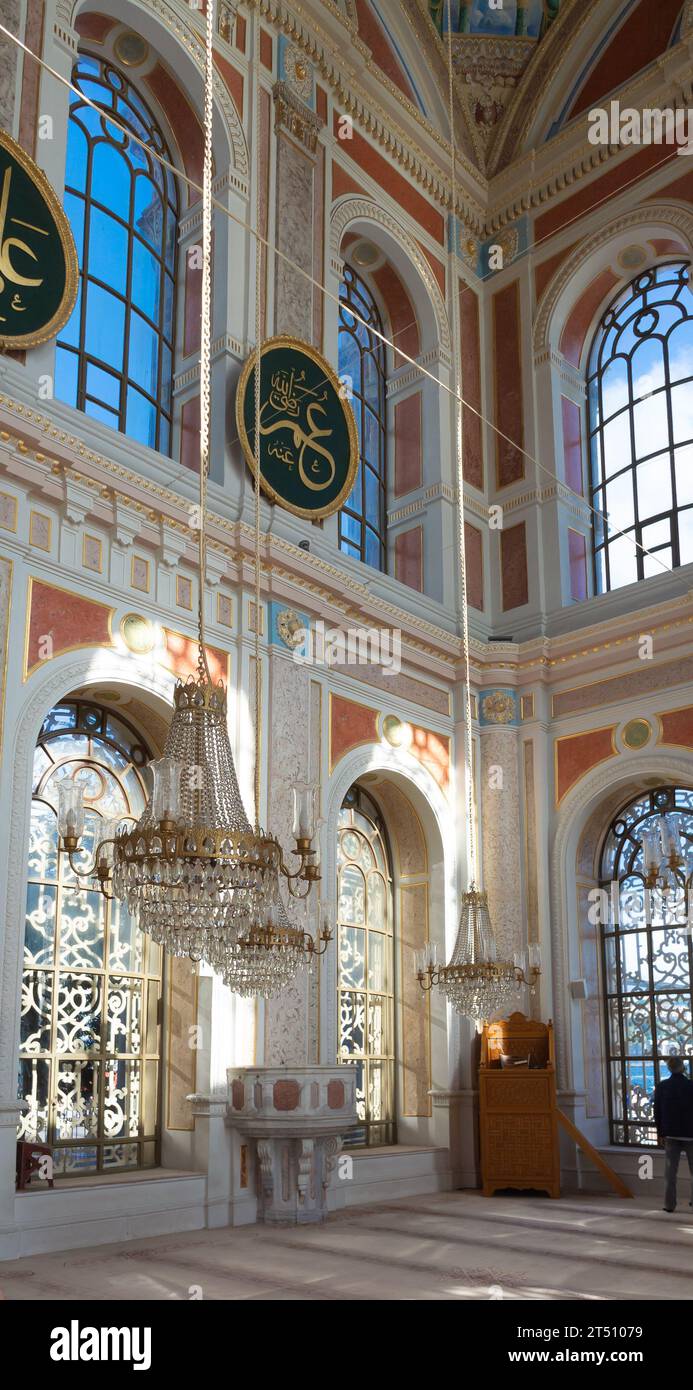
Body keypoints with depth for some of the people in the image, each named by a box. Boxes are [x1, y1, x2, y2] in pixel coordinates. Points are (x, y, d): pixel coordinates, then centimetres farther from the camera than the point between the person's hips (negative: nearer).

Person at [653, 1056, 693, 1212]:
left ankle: (669, 1204, 6)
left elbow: (657, 1111, 1)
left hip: (670, 1134, 2)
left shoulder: (661, 1086, -4)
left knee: (670, 1170, 6)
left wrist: (660, 1132, 11)